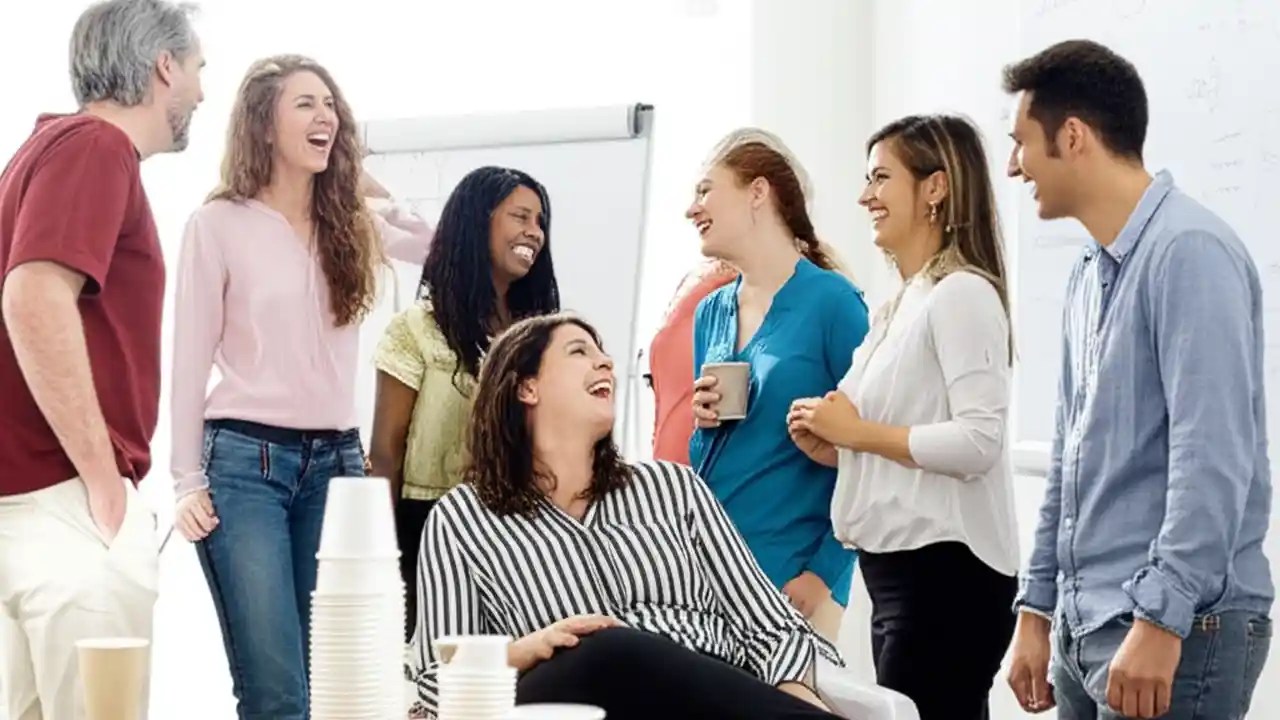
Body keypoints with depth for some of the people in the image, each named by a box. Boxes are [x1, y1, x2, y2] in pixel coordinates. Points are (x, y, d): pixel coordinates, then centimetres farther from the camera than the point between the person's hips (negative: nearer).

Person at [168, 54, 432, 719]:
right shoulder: (219, 223, -1)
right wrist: (188, 482, -5)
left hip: (336, 461, 5)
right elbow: (191, 359, -1)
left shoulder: (355, 224, 12)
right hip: (247, 458, -5)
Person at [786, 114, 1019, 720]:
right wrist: (832, 446, 6)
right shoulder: (901, 305, 18)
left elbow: (978, 442, -20)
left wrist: (859, 431, -12)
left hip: (946, 568, -9)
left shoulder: (962, 294, -10)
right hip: (895, 567, 9)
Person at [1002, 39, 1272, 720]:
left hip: (1180, 629, -8)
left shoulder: (1188, 252, -14)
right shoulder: (1090, 271, 14)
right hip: (1087, 626, 8)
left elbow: (1213, 457, -21)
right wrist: (1037, 609, 18)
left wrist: (1160, 620, -23)